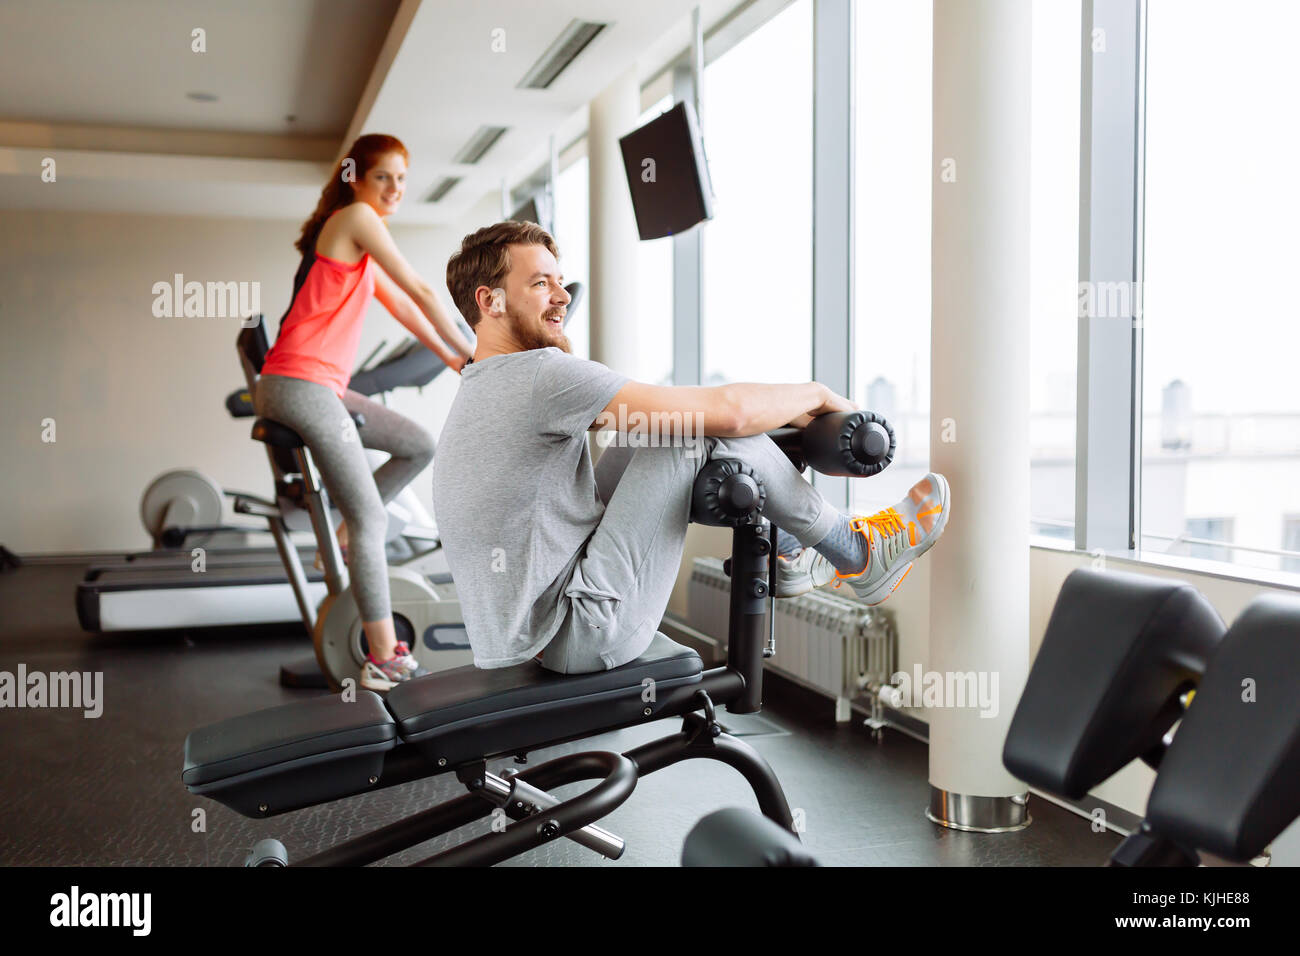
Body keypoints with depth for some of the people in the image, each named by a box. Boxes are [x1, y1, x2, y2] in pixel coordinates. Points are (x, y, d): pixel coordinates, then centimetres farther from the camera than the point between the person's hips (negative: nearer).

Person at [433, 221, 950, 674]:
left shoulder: (479, 392, 14)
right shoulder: (540, 373, -17)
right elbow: (727, 411, -20)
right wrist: (815, 393, -2)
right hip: (588, 635, -10)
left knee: (653, 427, 17)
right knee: (705, 427, -9)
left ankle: (785, 554, 27)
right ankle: (859, 557, 6)